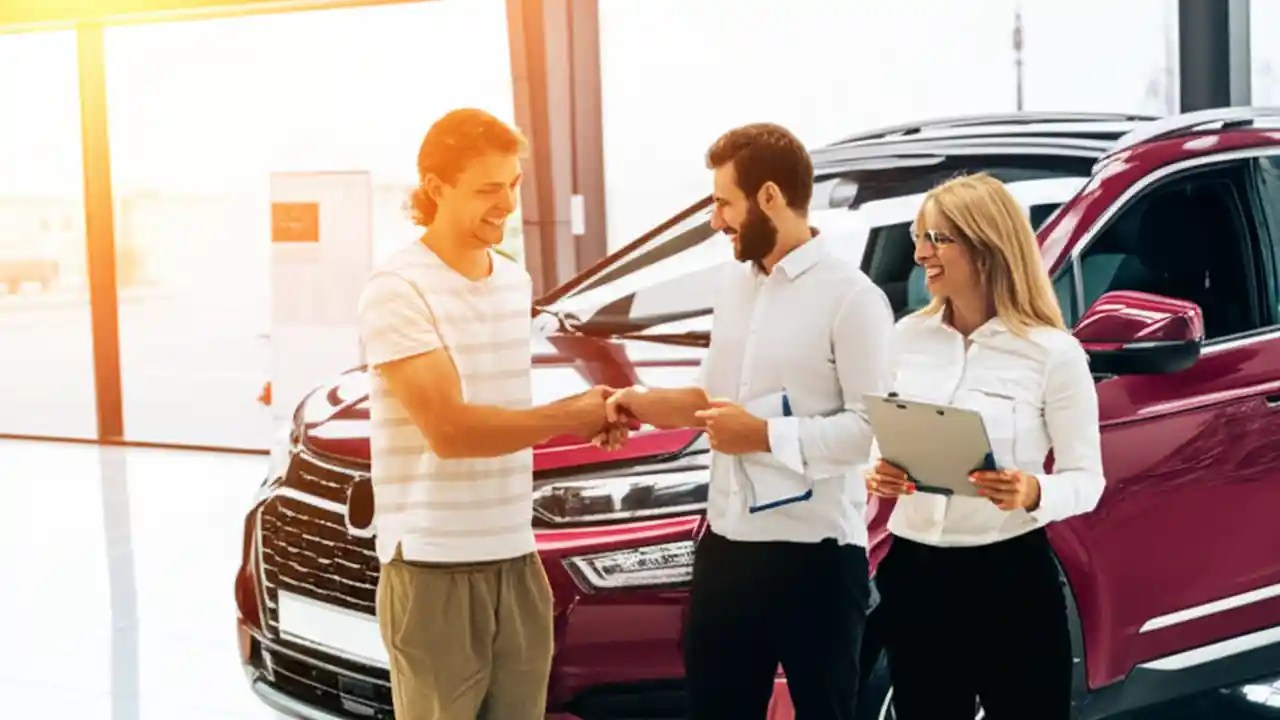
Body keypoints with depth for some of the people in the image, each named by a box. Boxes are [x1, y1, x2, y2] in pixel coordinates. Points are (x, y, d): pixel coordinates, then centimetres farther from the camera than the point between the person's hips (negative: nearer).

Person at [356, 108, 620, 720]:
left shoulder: (517, 282, 13)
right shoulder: (397, 289, -12)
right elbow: (448, 429, -18)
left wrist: (580, 414, 3)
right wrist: (570, 417, -13)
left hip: (516, 559, 7)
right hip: (434, 566, -7)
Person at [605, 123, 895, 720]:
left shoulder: (850, 296, -14)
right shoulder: (735, 284, 11)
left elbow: (873, 426, -18)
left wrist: (766, 436, -20)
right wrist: (652, 404, 2)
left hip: (815, 552, -7)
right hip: (727, 545, 8)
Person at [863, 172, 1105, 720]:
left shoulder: (1052, 352, -8)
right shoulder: (906, 337, 5)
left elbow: (1086, 479, -6)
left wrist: (1033, 493, -26)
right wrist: (875, 474, -9)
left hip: (1012, 577, -4)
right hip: (914, 574, 4)